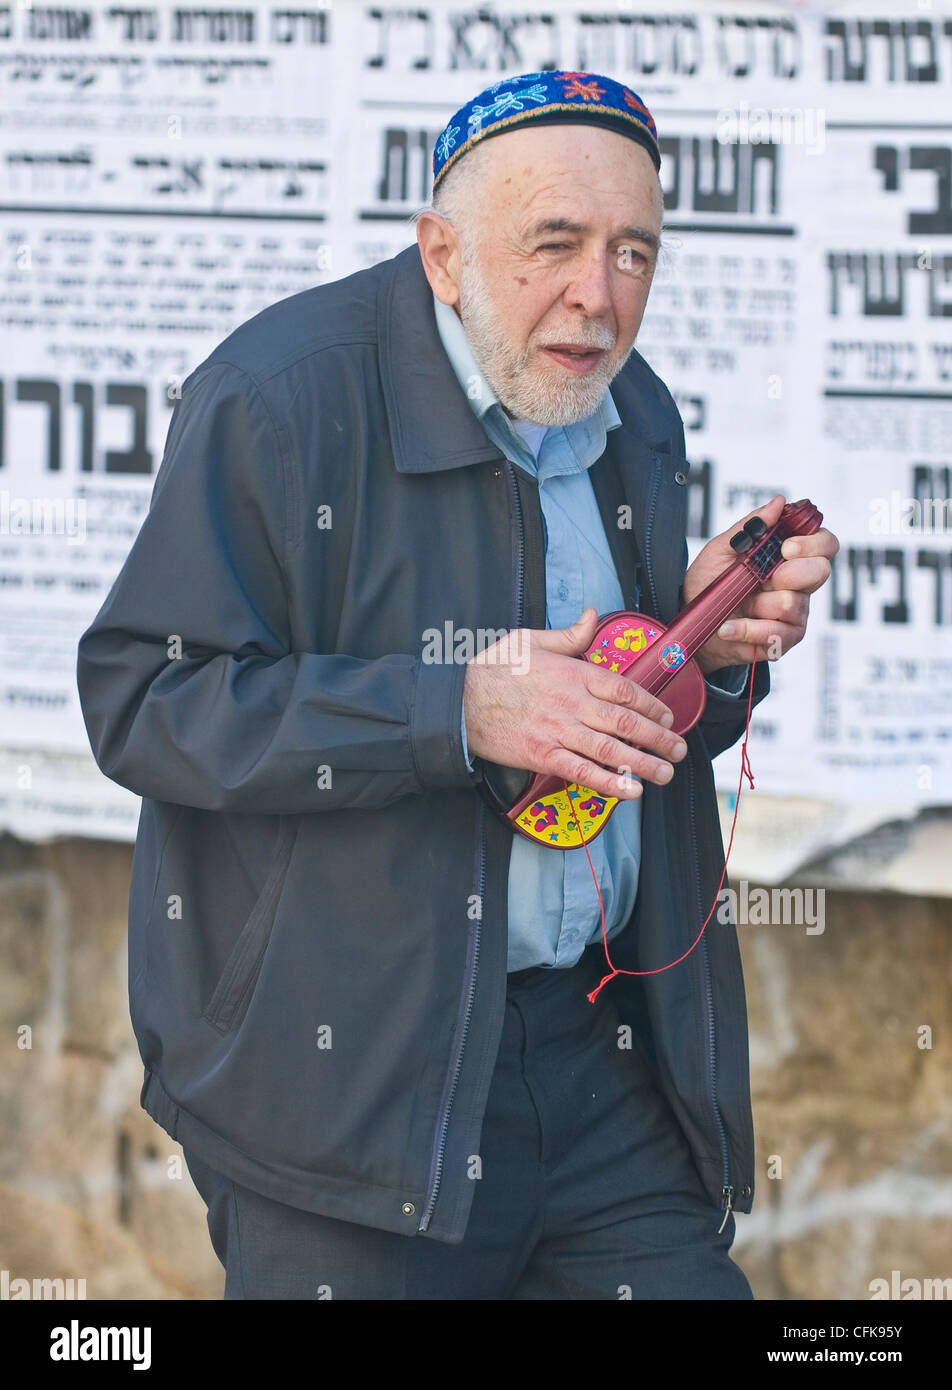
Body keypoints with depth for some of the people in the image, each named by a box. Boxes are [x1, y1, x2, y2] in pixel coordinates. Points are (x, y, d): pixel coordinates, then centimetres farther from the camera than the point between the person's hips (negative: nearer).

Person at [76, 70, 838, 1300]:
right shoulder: (280, 396, -11)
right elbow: (142, 701, -17)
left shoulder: (634, 418, 11)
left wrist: (712, 644, -3)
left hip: (604, 1048, 6)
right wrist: (458, 713, -23)